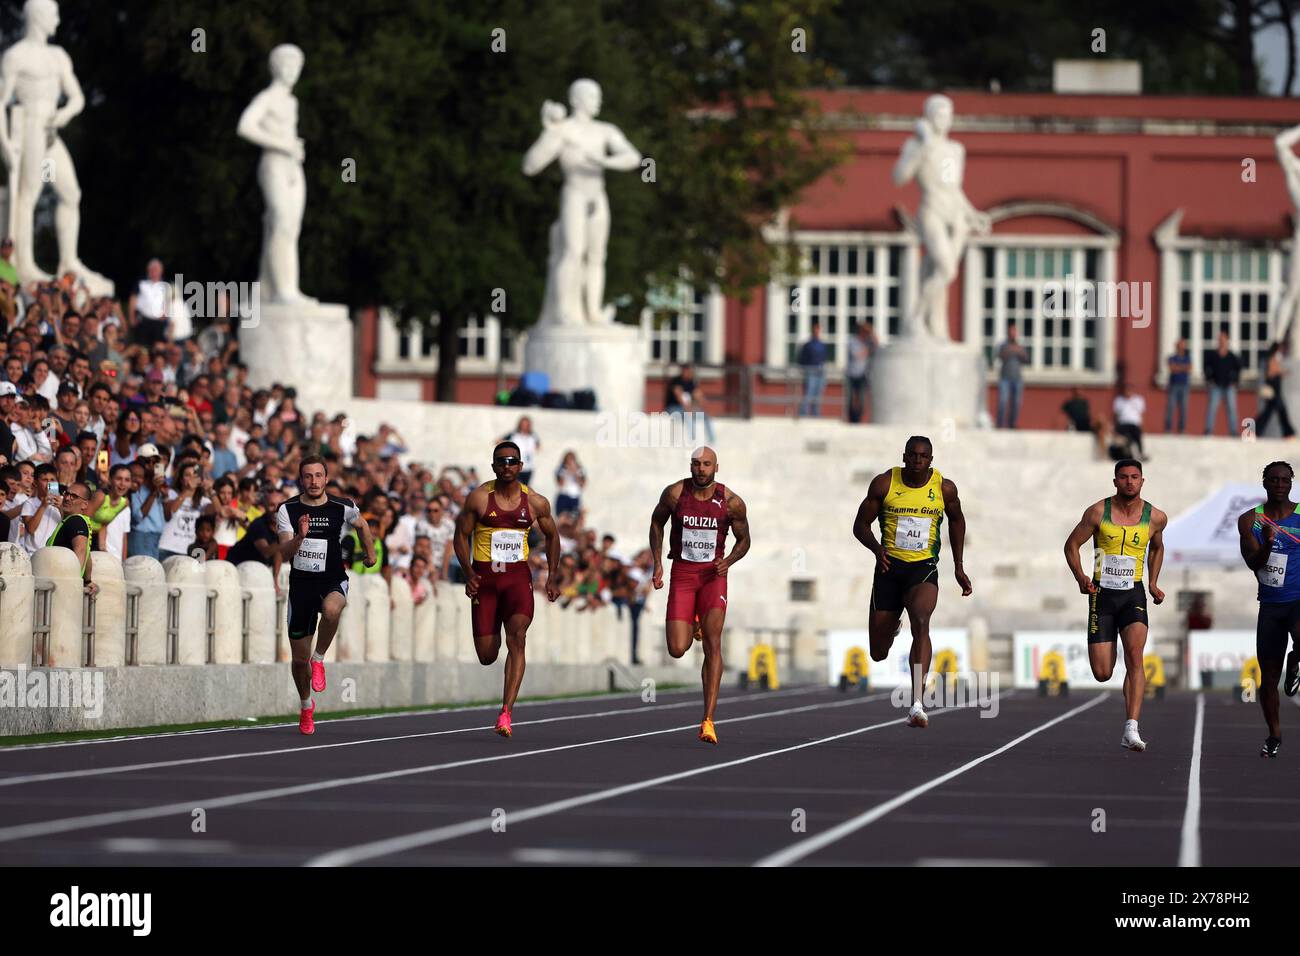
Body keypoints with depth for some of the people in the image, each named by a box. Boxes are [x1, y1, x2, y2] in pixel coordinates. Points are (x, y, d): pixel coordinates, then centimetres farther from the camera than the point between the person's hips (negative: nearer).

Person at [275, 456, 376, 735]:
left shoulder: (343, 508, -4)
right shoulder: (287, 510, -4)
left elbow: (362, 524, 20)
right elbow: (284, 554, -13)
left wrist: (370, 552, 29)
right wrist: (300, 536, -32)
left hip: (333, 581, -1)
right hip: (301, 584, 1)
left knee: (331, 610, -40)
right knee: (299, 658, 7)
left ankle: (319, 660, -14)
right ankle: (306, 706, 34)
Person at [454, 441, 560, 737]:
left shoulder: (536, 502, 2)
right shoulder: (478, 498, -3)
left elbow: (552, 536, 17)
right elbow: (462, 535, 4)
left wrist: (551, 577, 9)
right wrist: (468, 573, -10)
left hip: (518, 576, 0)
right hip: (485, 577, 0)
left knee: (517, 637, -24)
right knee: (486, 656, 0)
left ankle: (506, 714, -29)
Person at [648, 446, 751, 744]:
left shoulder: (731, 502, -5)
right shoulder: (675, 493, -5)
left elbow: (744, 540, 7)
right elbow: (656, 522, 12)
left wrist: (728, 561, -13)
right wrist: (657, 562, 3)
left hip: (713, 575, -1)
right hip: (682, 574, 1)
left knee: (712, 643, -15)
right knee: (677, 650, -6)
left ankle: (708, 720, -15)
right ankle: (692, 625, 36)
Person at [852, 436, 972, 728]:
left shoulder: (944, 488, -1)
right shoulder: (884, 484, -5)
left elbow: (957, 520, 17)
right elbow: (861, 525, 2)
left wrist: (959, 567, 14)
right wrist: (877, 548, -19)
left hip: (923, 567, -1)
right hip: (890, 566, 1)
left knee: (921, 622, -32)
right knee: (878, 653, 5)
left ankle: (917, 705, -37)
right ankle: (892, 627, 48)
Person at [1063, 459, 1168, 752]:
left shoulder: (1155, 517, 2)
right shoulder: (1098, 512, -4)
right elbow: (1072, 544, 4)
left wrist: (1153, 584, 14)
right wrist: (1081, 578, -11)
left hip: (1133, 595, 0)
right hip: (1102, 595, 0)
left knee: (1135, 654, -24)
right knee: (1102, 673, -4)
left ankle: (1131, 728, -28)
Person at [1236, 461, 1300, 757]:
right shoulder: (1250, 521, 3)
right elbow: (1253, 563, -7)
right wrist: (1267, 543, -24)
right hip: (1270, 604, 2)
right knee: (1268, 677, 5)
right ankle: (1274, 735, 24)